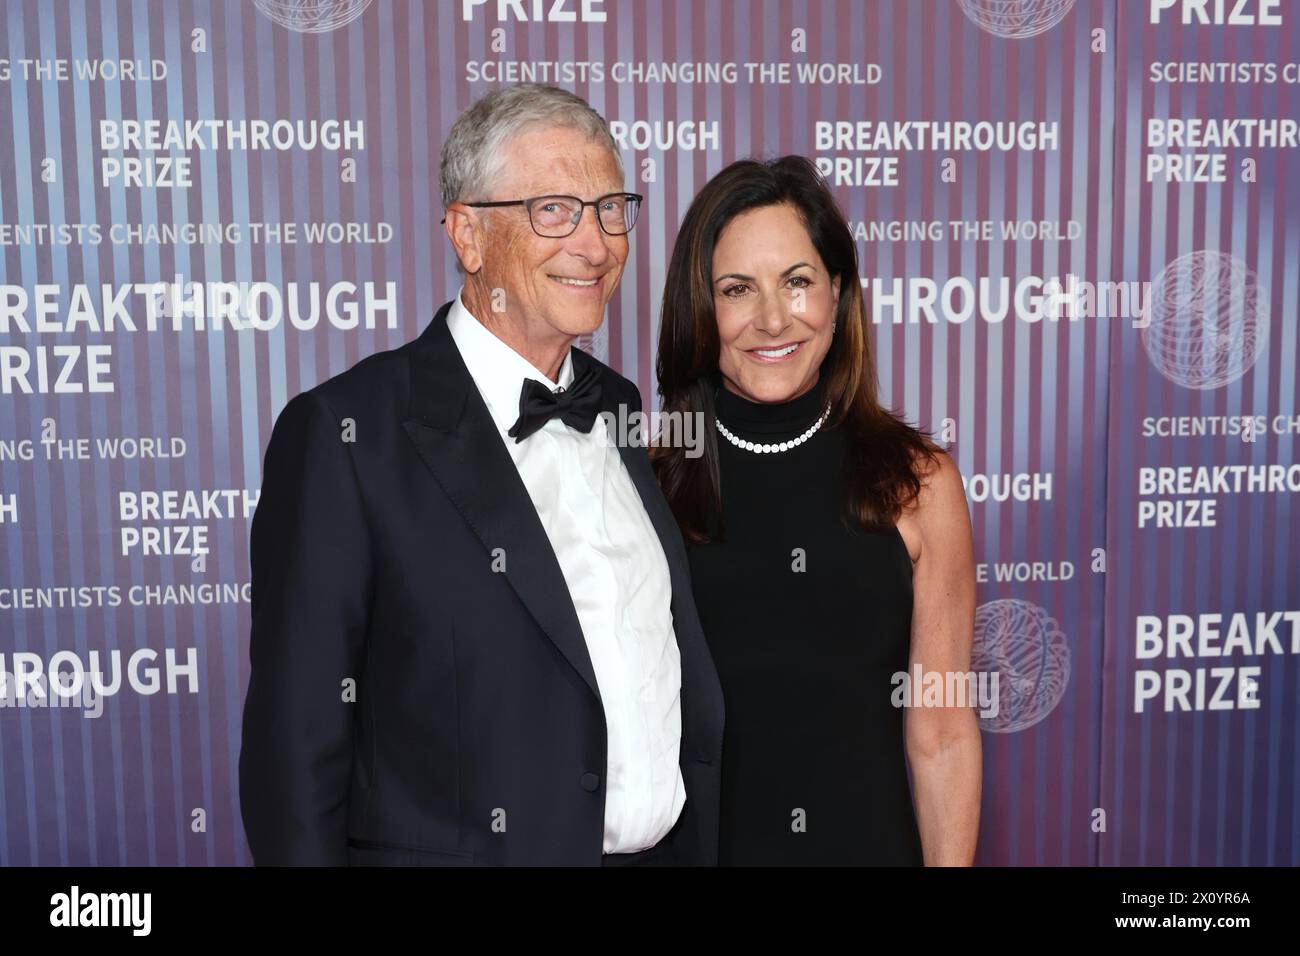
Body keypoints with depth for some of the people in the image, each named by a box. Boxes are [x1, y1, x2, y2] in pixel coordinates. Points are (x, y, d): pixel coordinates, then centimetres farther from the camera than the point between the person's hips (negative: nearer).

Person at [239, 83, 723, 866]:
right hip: (471, 847, -5)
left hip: (675, 840, 6)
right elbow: (297, 746, -14)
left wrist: (707, 843, 9)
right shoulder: (346, 433, -15)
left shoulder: (623, 414, 4)